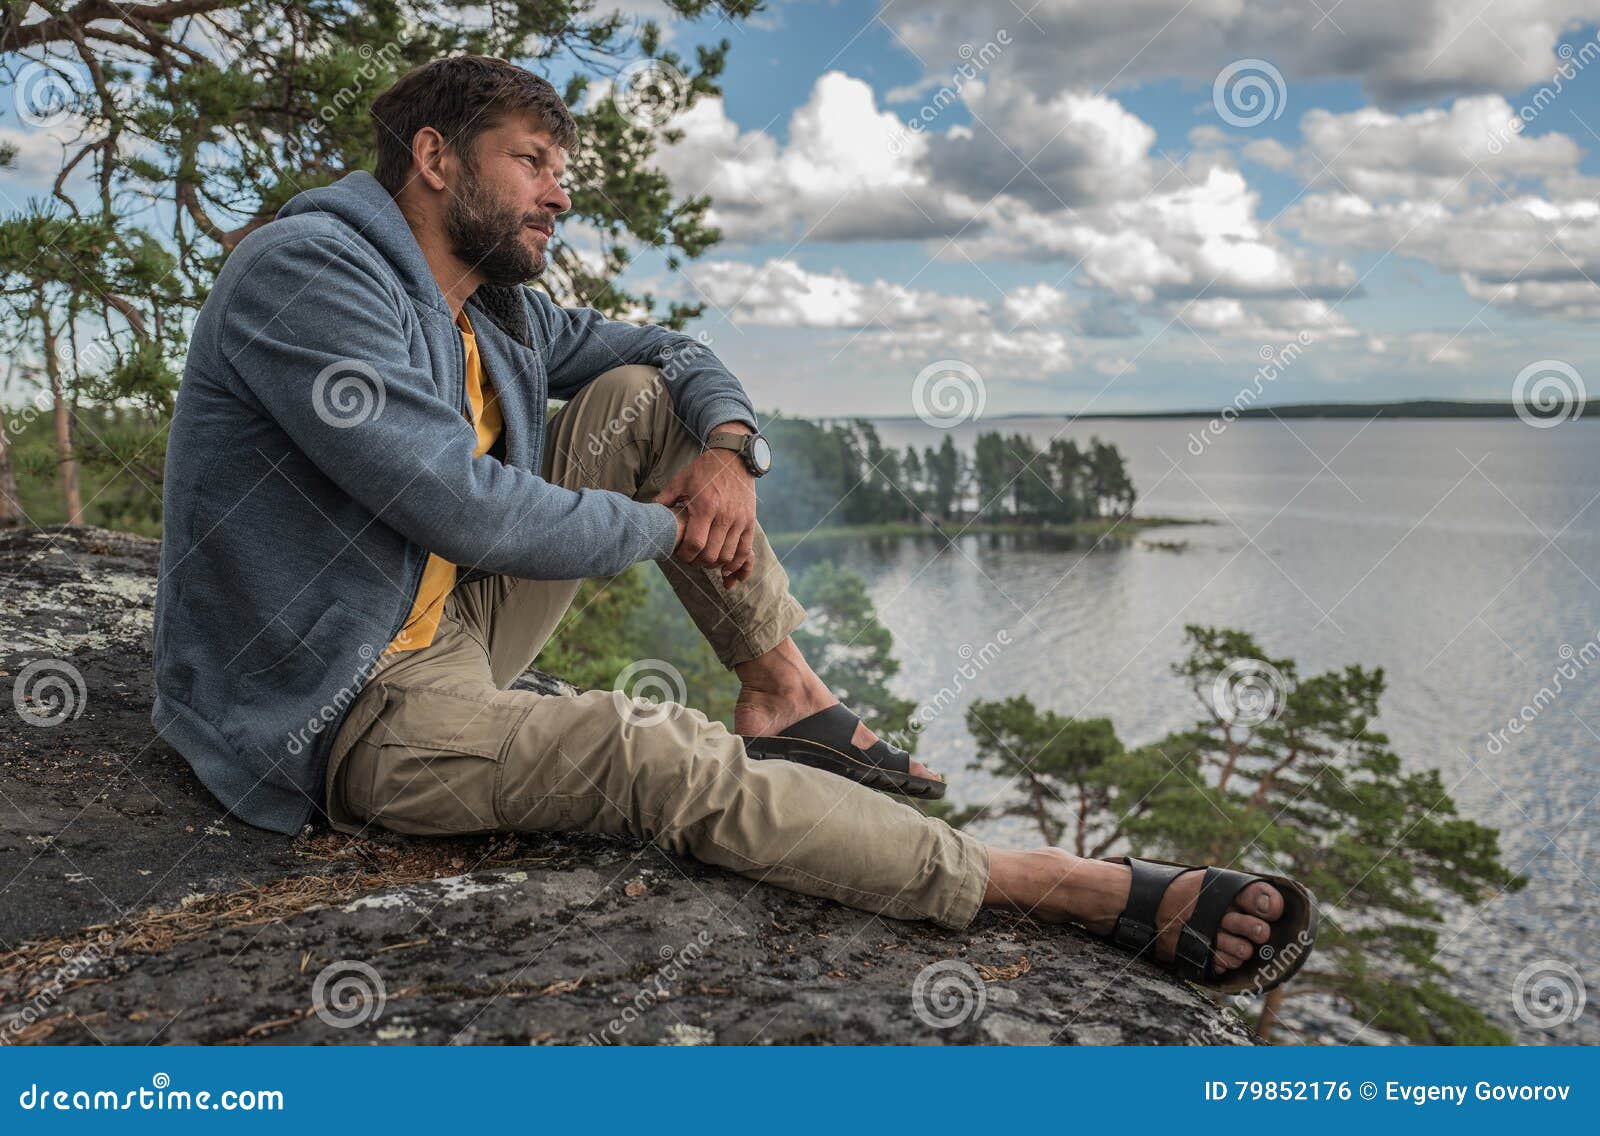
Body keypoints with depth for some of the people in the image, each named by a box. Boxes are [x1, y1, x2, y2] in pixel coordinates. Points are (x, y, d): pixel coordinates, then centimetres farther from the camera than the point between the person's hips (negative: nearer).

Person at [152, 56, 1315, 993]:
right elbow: (468, 509, -27)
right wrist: (666, 526, -12)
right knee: (667, 760, -28)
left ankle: (784, 693, 0)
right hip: (356, 711, -8)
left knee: (644, 398, 2)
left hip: (462, 622, 9)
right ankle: (1093, 892, -26)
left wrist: (727, 447, -8)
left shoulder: (495, 310, 6)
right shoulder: (306, 271, -19)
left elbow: (678, 352, 16)